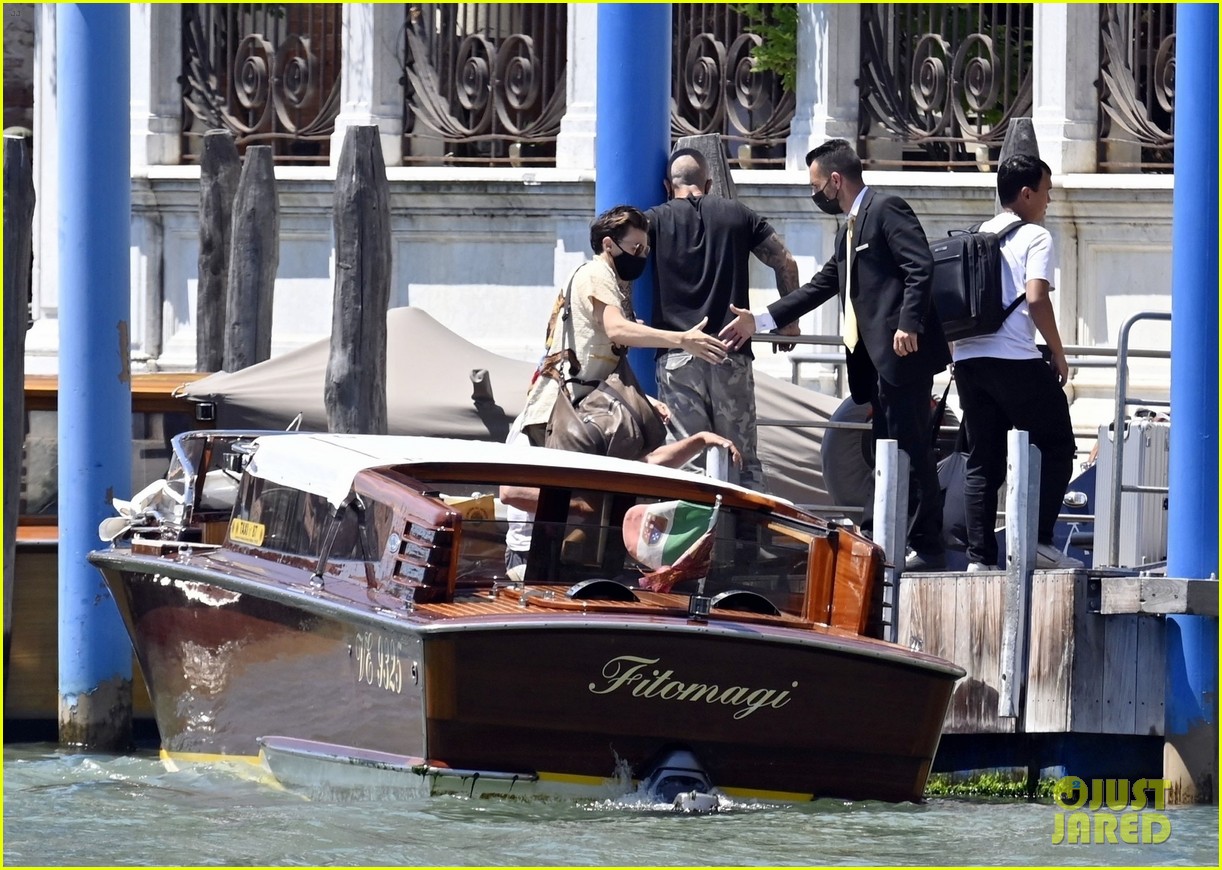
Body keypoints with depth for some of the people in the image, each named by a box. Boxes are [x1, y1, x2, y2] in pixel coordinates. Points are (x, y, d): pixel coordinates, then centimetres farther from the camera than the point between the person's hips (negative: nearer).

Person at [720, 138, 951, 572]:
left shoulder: (886, 210, -7)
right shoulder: (850, 228, 23)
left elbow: (921, 267, -17)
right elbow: (821, 286, 27)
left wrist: (909, 324, -25)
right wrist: (758, 321, 25)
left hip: (902, 350, -10)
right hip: (875, 356, 11)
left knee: (911, 448, -10)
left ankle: (926, 548, -9)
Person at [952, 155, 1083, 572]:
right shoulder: (1034, 237, -3)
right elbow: (1036, 299, -14)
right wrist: (1059, 355, -6)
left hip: (968, 358, 7)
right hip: (1015, 359, -7)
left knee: (982, 461, 8)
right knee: (1056, 447, 6)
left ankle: (979, 557, 1)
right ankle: (1038, 541, -6)